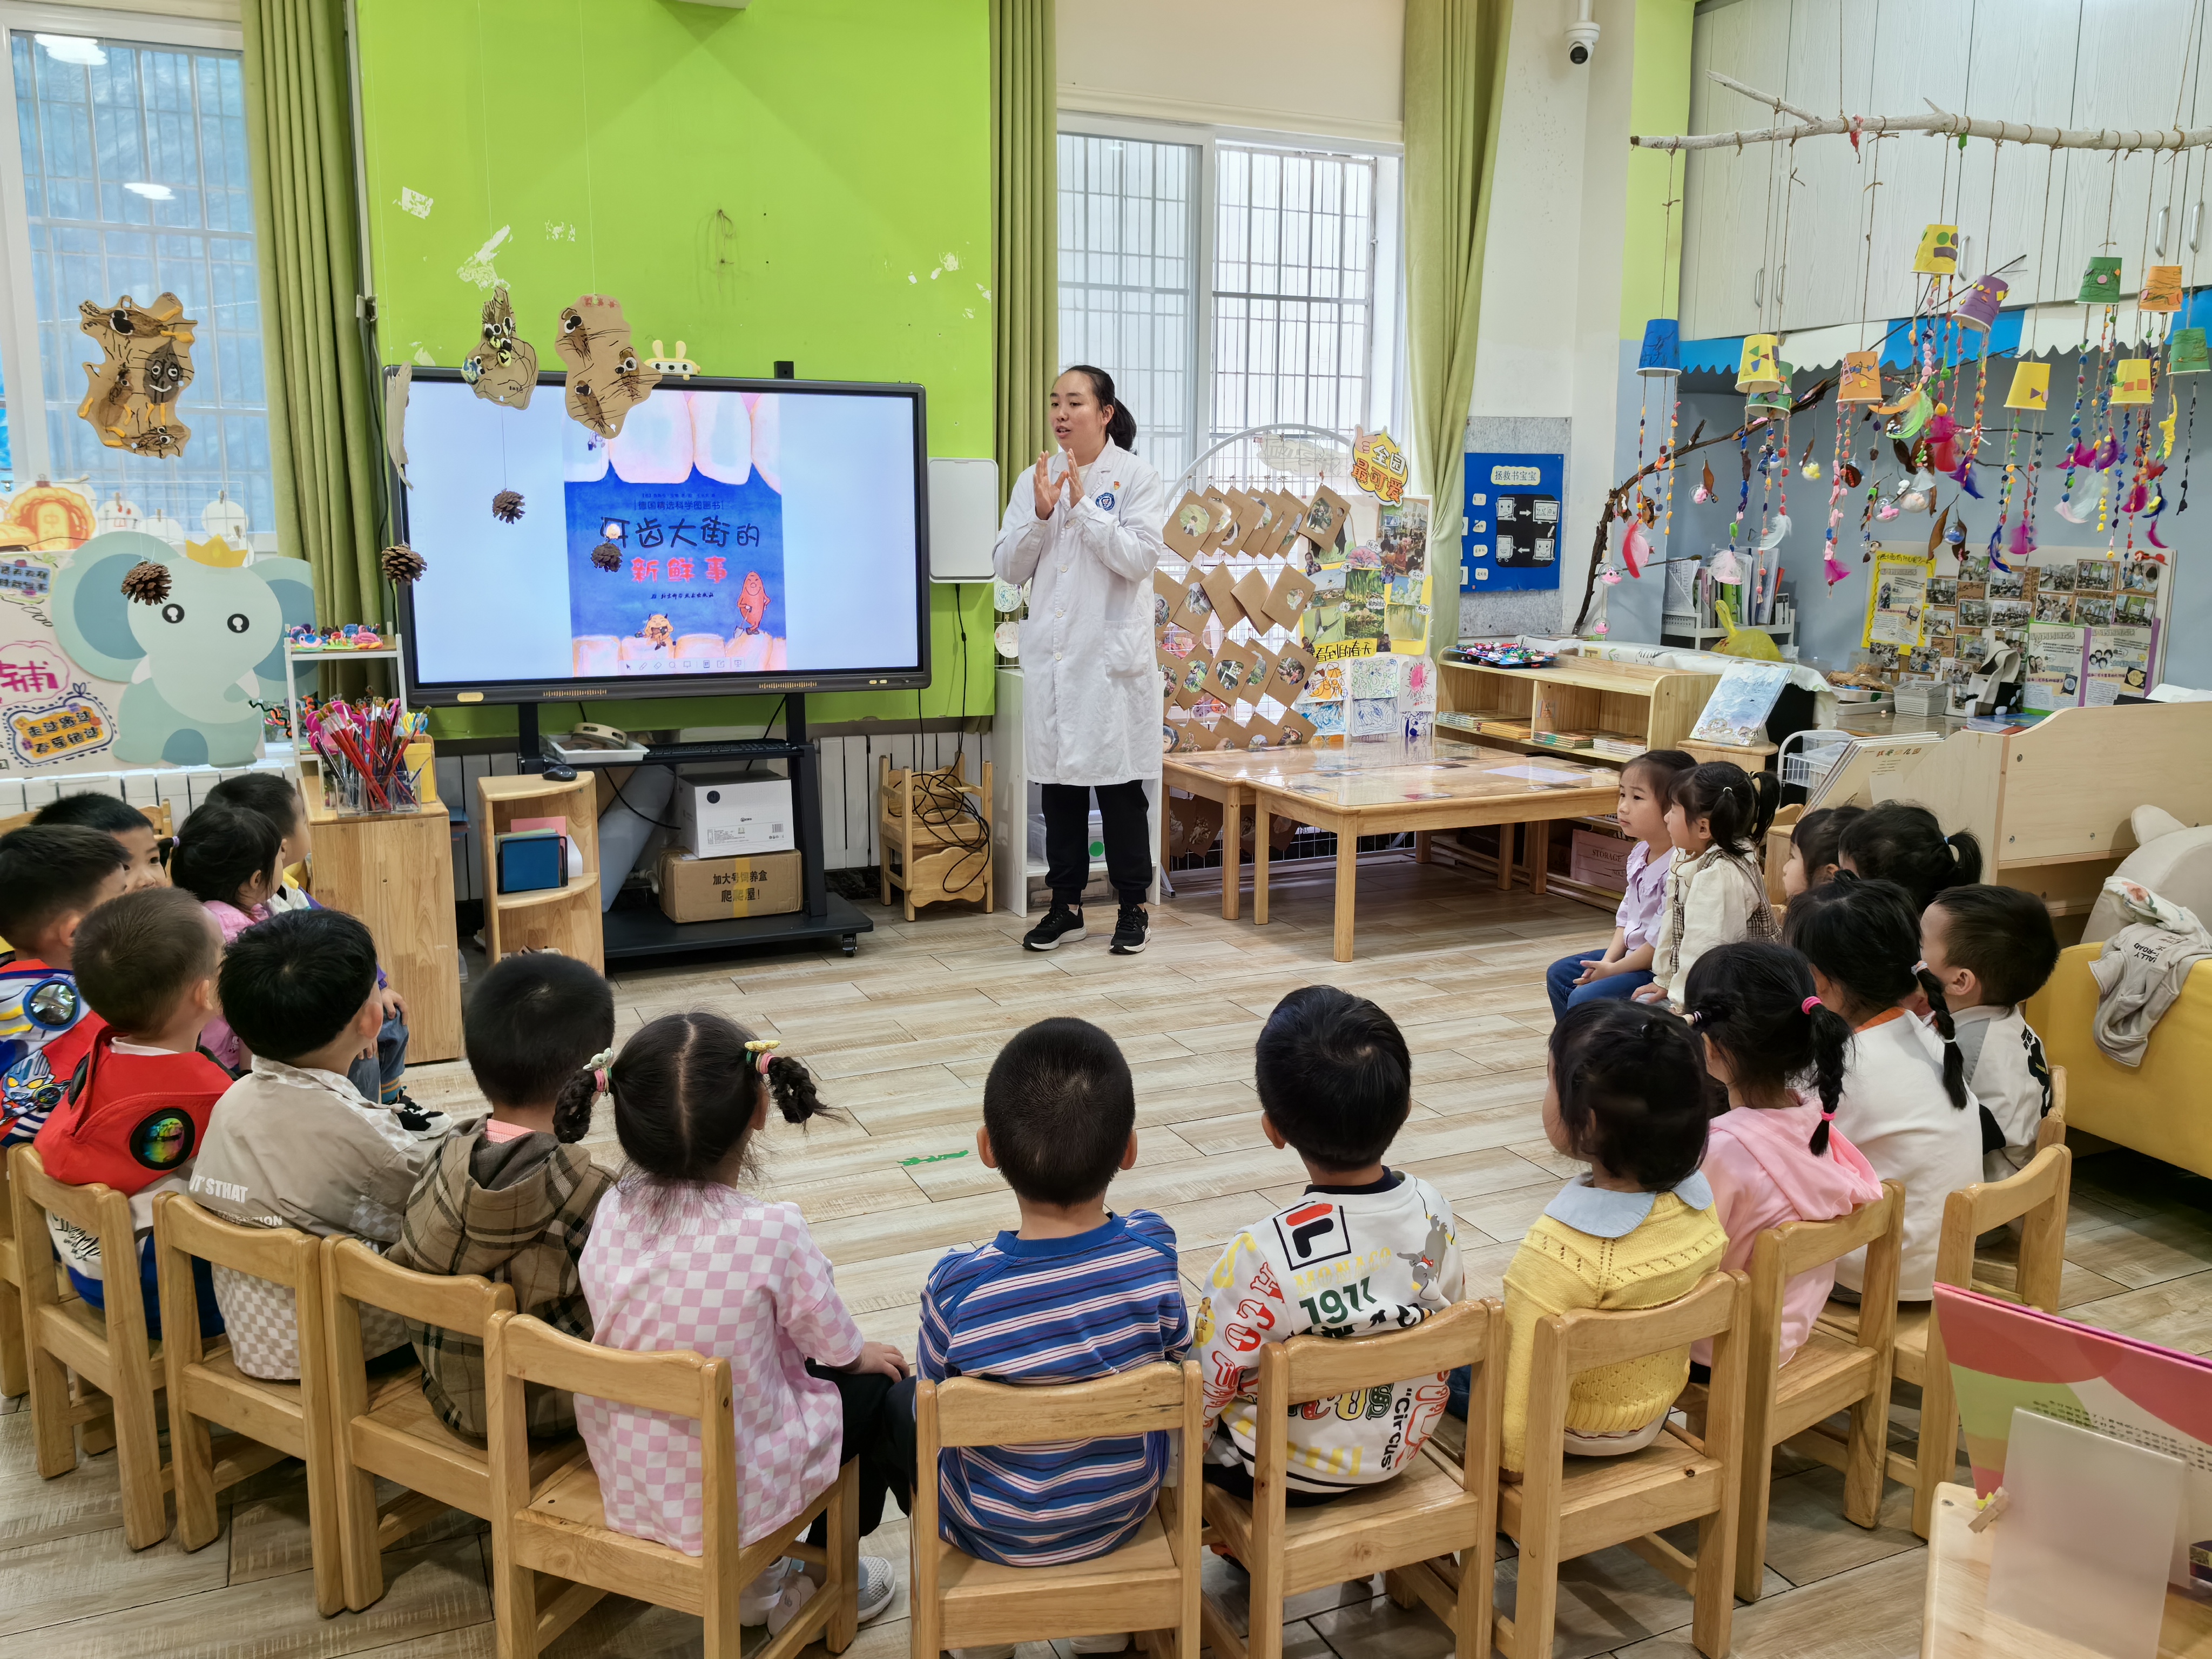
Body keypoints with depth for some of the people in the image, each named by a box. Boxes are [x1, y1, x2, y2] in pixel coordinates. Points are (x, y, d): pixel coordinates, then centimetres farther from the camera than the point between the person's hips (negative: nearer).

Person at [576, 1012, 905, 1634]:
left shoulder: (611, 1212, -13)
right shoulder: (772, 1233, -28)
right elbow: (833, 1341, -11)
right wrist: (863, 1354, 13)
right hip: (736, 1495, -5)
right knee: (876, 1386, 20)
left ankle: (757, 1576, 33)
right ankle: (827, 1575, 35)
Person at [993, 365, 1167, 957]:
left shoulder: (1136, 477, -1)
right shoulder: (1034, 480, 9)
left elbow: (1140, 558, -13)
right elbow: (1007, 567, 5)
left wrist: (1083, 507, -17)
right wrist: (1041, 515, -10)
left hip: (1112, 656, -4)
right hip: (1051, 656, 4)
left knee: (1120, 785, 2)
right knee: (1059, 784, 9)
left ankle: (1132, 907, 14)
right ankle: (1066, 907, 20)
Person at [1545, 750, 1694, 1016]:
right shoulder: (1640, 854, 5)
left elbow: (1663, 941, -25)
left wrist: (1613, 970, -15)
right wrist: (1608, 961, -1)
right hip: (1633, 954, 11)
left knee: (1584, 999, -20)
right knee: (1559, 974, 15)